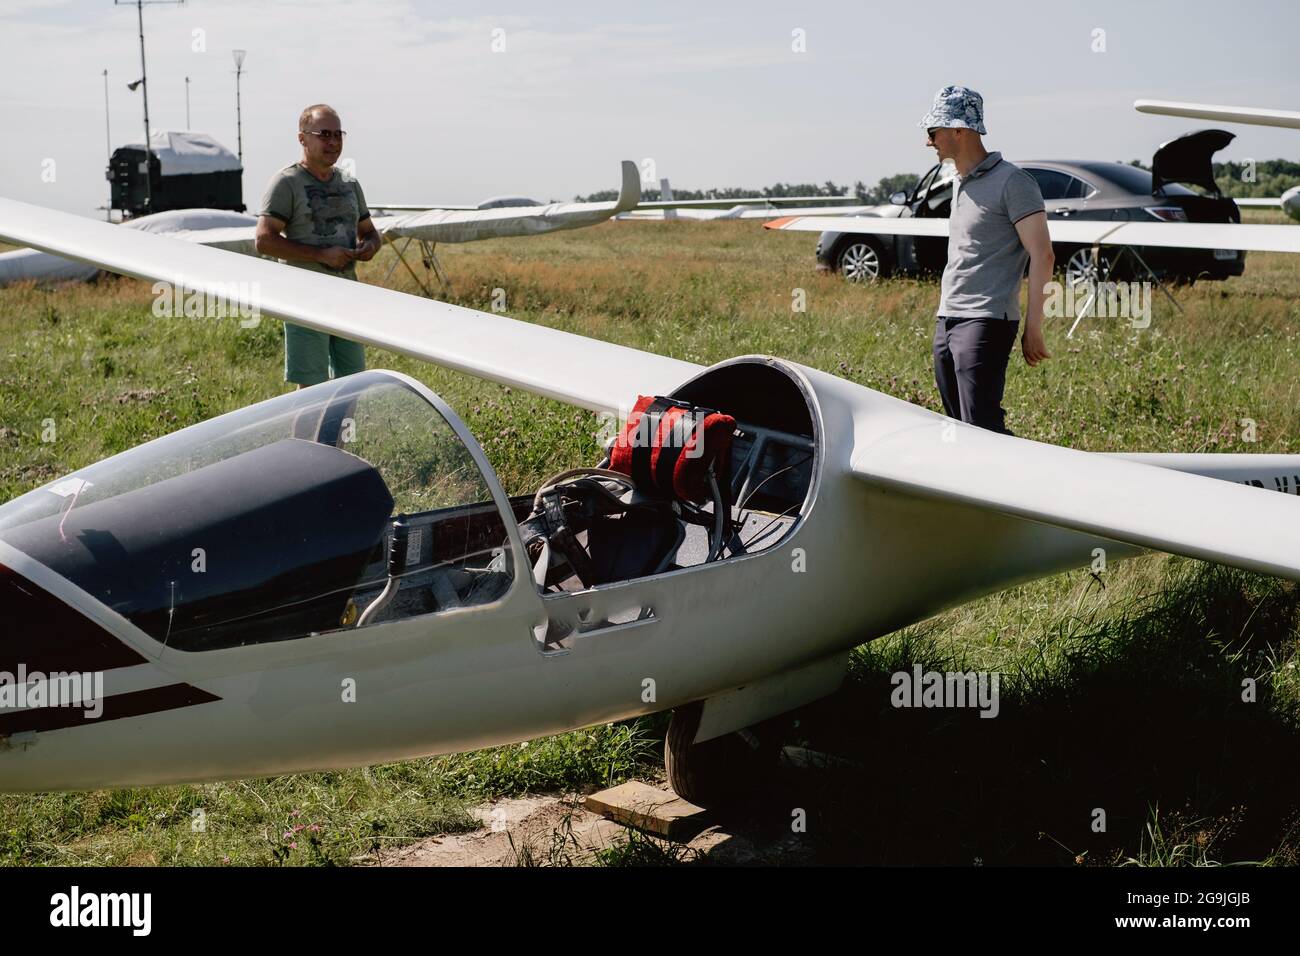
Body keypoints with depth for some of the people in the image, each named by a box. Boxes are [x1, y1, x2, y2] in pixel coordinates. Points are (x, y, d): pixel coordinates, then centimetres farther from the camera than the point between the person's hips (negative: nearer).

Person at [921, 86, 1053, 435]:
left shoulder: (1011, 181, -8)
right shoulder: (959, 183, 18)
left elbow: (1042, 255, -13)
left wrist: (1033, 329, -16)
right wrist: (945, 318, 19)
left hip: (986, 323, -9)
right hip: (946, 322, 9)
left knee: (982, 430, -15)